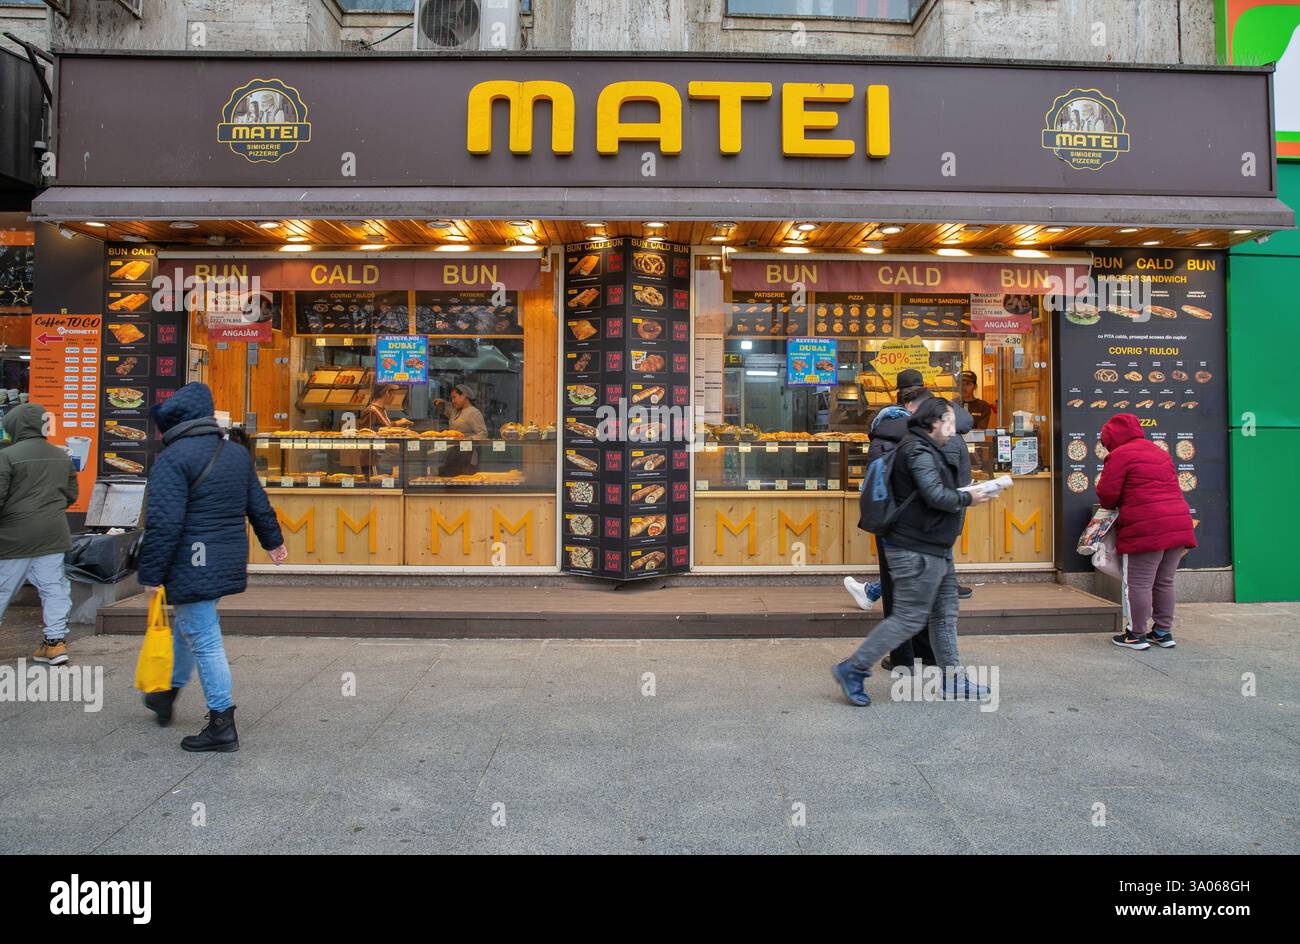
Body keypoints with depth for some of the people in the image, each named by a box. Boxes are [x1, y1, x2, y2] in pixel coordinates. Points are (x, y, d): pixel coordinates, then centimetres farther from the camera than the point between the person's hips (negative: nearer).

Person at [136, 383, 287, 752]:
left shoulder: (172, 459, -14)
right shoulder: (237, 454, 10)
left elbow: (163, 523, -18)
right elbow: (258, 505, 18)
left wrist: (151, 575, -12)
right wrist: (273, 541, 33)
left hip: (193, 567, -8)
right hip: (229, 563, 9)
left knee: (204, 639, -3)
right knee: (187, 626, 26)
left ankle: (222, 725, 1)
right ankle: (168, 694, 44)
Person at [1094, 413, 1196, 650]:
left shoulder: (1120, 455, -6)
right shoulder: (1159, 452, 21)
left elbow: (1107, 494, -9)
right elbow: (1171, 487, 24)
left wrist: (1111, 506, 13)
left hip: (1146, 529, -8)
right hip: (1178, 524, 9)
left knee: (1138, 584, 0)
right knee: (1164, 583, 16)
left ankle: (1137, 634, 6)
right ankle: (1163, 632, 22)